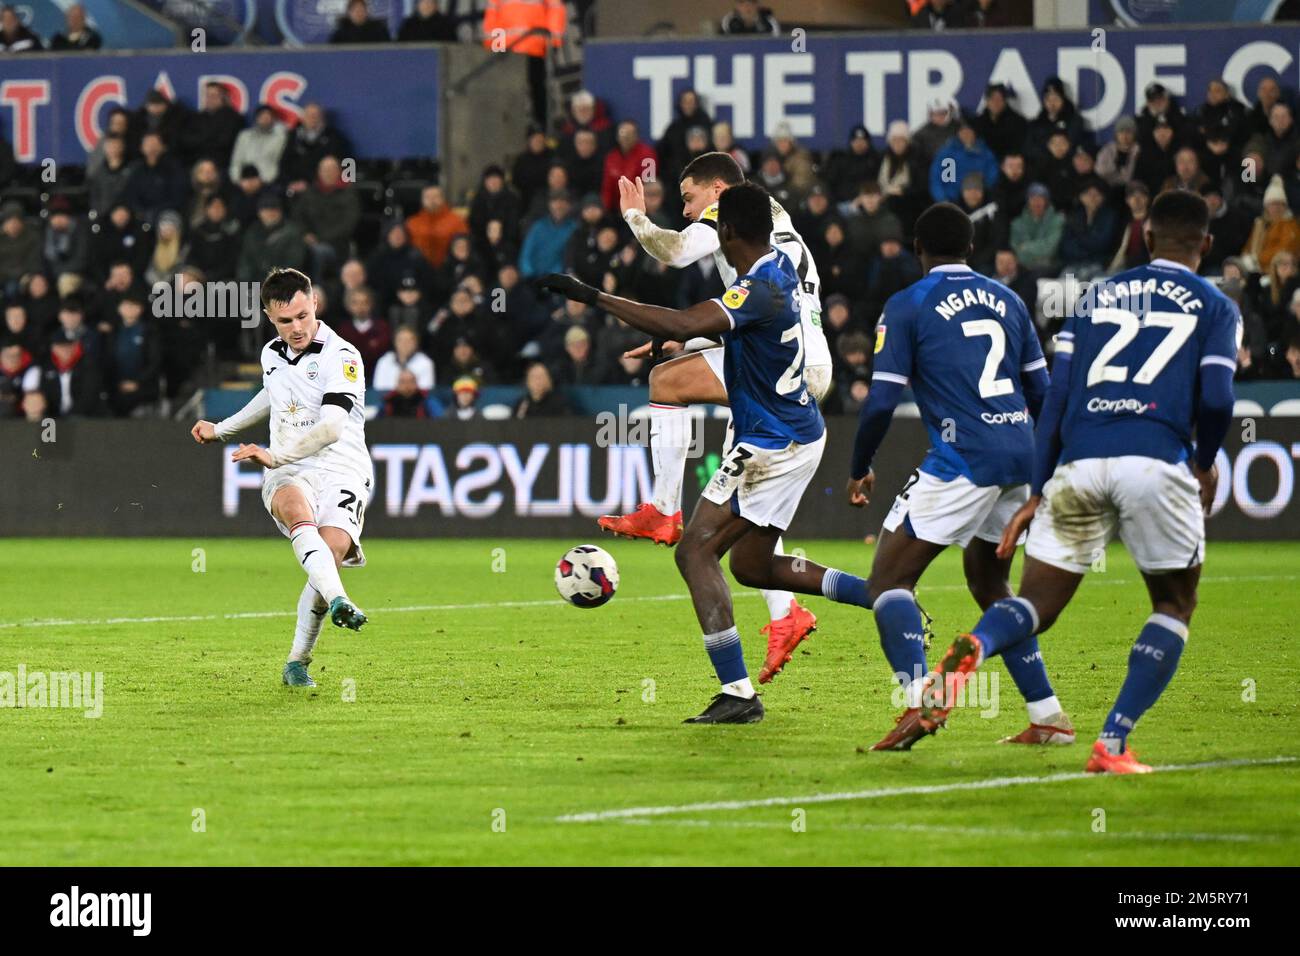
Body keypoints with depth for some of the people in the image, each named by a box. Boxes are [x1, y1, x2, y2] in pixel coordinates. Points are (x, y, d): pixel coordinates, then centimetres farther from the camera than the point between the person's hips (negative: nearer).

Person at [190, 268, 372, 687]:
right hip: (288, 476, 3)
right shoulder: (272, 354, 14)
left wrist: (276, 455, -21)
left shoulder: (341, 356, -7)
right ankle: (338, 601, -60)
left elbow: (331, 428, -18)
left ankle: (297, 662, -7)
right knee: (297, 509, -35)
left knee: (331, 551, -26)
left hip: (341, 471, -3)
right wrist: (223, 429, 46)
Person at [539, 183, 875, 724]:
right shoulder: (779, 265, 7)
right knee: (750, 566, 18)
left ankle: (737, 693, -14)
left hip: (770, 445, -10)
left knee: (696, 551, -9)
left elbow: (685, 325, -38)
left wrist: (595, 299, -35)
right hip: (801, 436, 10)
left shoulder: (760, 290, -24)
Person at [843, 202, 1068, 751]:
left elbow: (881, 403, -6)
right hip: (1019, 459, 6)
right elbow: (1041, 393, 18)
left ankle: (917, 701, -25)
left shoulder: (907, 307, -1)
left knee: (888, 580, -2)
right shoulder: (1007, 300, 16)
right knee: (989, 583, 24)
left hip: (961, 461, -6)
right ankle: (1048, 717, 17)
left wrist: (859, 470, 9)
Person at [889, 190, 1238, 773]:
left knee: (1035, 607, 9)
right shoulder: (1215, 308, 12)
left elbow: (1056, 400, 15)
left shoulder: (1094, 299, 22)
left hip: (1078, 463, 3)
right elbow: (1216, 400, -2)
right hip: (1157, 461, -3)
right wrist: (1205, 466, 17)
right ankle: (1112, 746, 2)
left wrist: (1037, 493, 17)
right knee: (1174, 604, 17)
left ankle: (972, 649, -28)